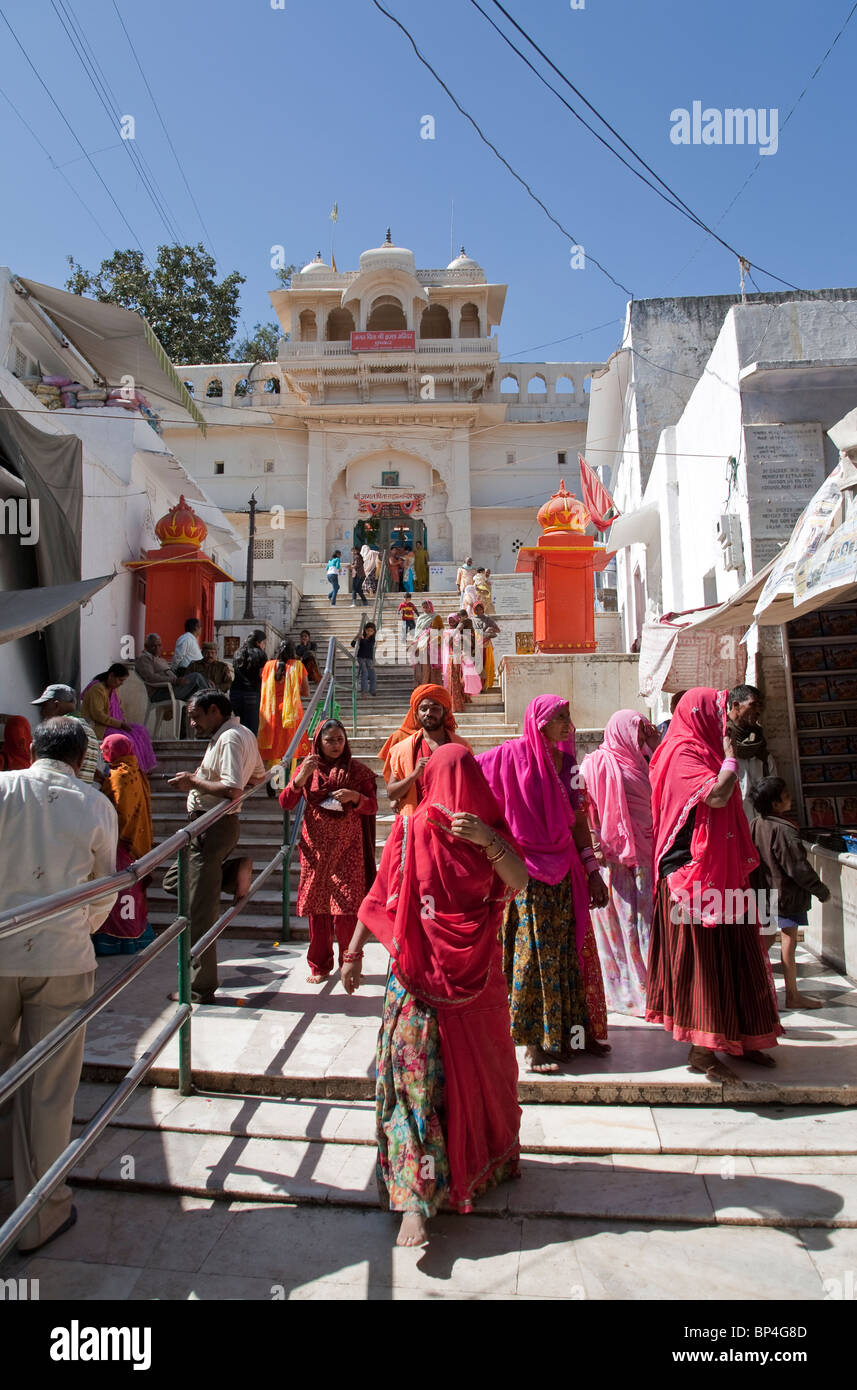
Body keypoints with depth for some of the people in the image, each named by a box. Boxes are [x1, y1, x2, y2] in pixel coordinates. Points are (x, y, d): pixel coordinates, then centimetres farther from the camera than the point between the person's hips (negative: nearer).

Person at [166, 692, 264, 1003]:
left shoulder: (230, 738, -18)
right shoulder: (244, 734, 12)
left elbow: (232, 789, -28)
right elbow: (259, 777, 22)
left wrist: (194, 782, -15)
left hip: (212, 826, -11)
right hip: (216, 823, 11)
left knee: (199, 911, -2)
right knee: (174, 880, 21)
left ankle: (202, 988, 8)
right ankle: (233, 872, 6)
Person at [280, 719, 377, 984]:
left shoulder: (357, 770, 3)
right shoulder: (308, 768, 6)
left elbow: (373, 807, 3)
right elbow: (285, 804, 0)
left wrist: (355, 796, -17)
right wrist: (301, 778, -16)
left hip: (348, 846, -1)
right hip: (316, 846, 1)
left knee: (346, 906, -5)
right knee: (317, 905, 5)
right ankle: (319, 966, 18)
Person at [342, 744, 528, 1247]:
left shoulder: (489, 826, -1)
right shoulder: (412, 828, -6)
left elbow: (518, 882, -13)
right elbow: (381, 895, -2)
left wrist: (488, 840, -28)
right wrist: (354, 952, -2)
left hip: (478, 976, 2)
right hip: (420, 976, -2)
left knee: (480, 1068, 17)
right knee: (417, 1076, -3)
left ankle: (487, 1157, 42)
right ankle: (415, 1198, 5)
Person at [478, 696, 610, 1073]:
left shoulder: (565, 760, 6)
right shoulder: (514, 754, -11)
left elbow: (577, 819, 10)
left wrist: (592, 869, 8)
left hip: (564, 869, 6)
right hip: (527, 872, -6)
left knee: (569, 949, 12)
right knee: (533, 953, 3)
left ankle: (567, 1031, 28)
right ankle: (535, 1041, 16)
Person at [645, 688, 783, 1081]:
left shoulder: (704, 751, 17)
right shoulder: (683, 752, -13)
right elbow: (717, 795, -27)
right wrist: (731, 754, -13)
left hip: (720, 876, 9)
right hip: (692, 876, -9)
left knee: (731, 957, 14)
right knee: (701, 957, -3)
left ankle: (736, 1040, 27)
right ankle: (700, 1050, 6)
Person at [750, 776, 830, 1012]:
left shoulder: (754, 824, 0)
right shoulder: (784, 831, -23)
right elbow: (799, 868, -19)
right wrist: (822, 890, -7)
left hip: (764, 892, 8)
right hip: (787, 894, -8)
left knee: (767, 938, 20)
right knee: (789, 942, 1)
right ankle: (792, 996, 10)